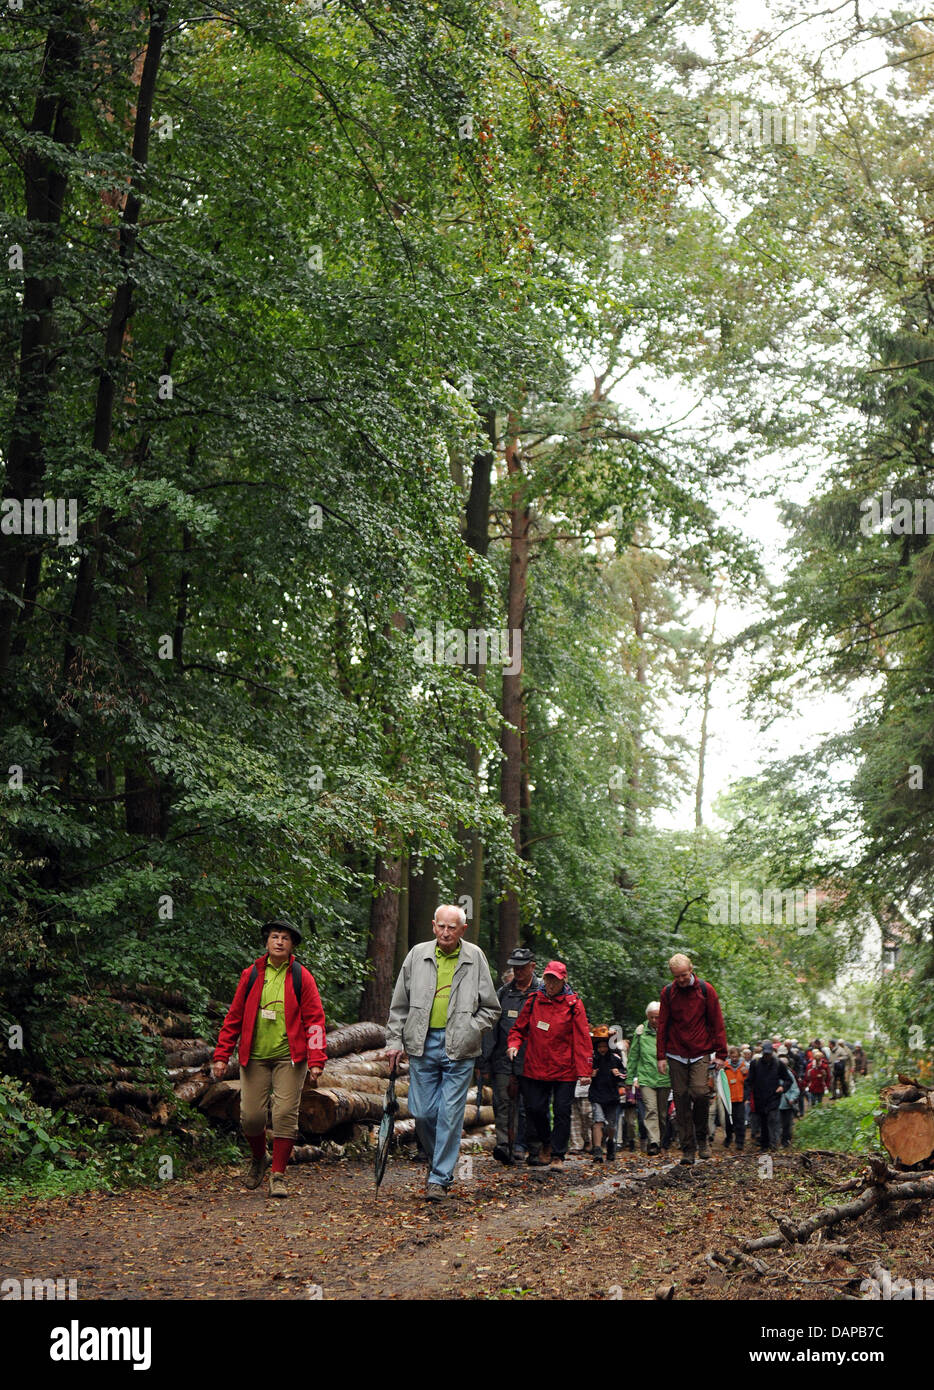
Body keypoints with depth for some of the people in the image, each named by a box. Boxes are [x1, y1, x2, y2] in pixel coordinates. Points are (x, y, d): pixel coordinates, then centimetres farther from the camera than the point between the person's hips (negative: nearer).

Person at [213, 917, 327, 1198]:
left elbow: (314, 1020, 1)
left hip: (289, 1058, -2)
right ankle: (258, 1158, 30)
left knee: (285, 1114, -7)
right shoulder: (251, 975, 8)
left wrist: (316, 1061, -8)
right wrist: (222, 1055, 7)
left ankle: (278, 1175, 4)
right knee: (250, 1115, 0)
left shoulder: (301, 977, 3)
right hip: (254, 1057, 2)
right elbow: (234, 1017, 12)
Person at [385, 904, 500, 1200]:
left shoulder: (474, 957, 1)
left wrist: (469, 1032, -6)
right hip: (422, 1044, 2)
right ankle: (437, 1159, 29)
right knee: (422, 1112, 3)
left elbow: (490, 1008, 7)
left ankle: (440, 1178, 5)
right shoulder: (418, 954, 6)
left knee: (450, 1114, -3)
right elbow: (399, 1005, 12)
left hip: (459, 1050, -2)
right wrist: (394, 1041, 6)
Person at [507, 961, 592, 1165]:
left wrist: (584, 1071, -10)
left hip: (565, 1071, -2)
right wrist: (514, 1044, -6)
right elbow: (519, 1028, 16)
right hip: (535, 1069, 2)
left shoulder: (573, 1004, -2)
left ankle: (558, 1155, 11)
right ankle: (546, 1144, 29)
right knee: (534, 1108, 3)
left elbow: (582, 1039, -4)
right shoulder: (533, 1001, 5)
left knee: (562, 1112, -1)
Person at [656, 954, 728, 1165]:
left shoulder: (706, 990, -1)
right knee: (681, 1100, 0)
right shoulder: (668, 993, 4)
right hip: (676, 1054, 2)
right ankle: (688, 1148, 8)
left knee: (700, 1092, -18)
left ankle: (702, 1137, 4)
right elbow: (662, 1025, 9)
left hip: (701, 1054, -2)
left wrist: (720, 1054, -3)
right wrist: (661, 1056, 2)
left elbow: (717, 1023, 2)